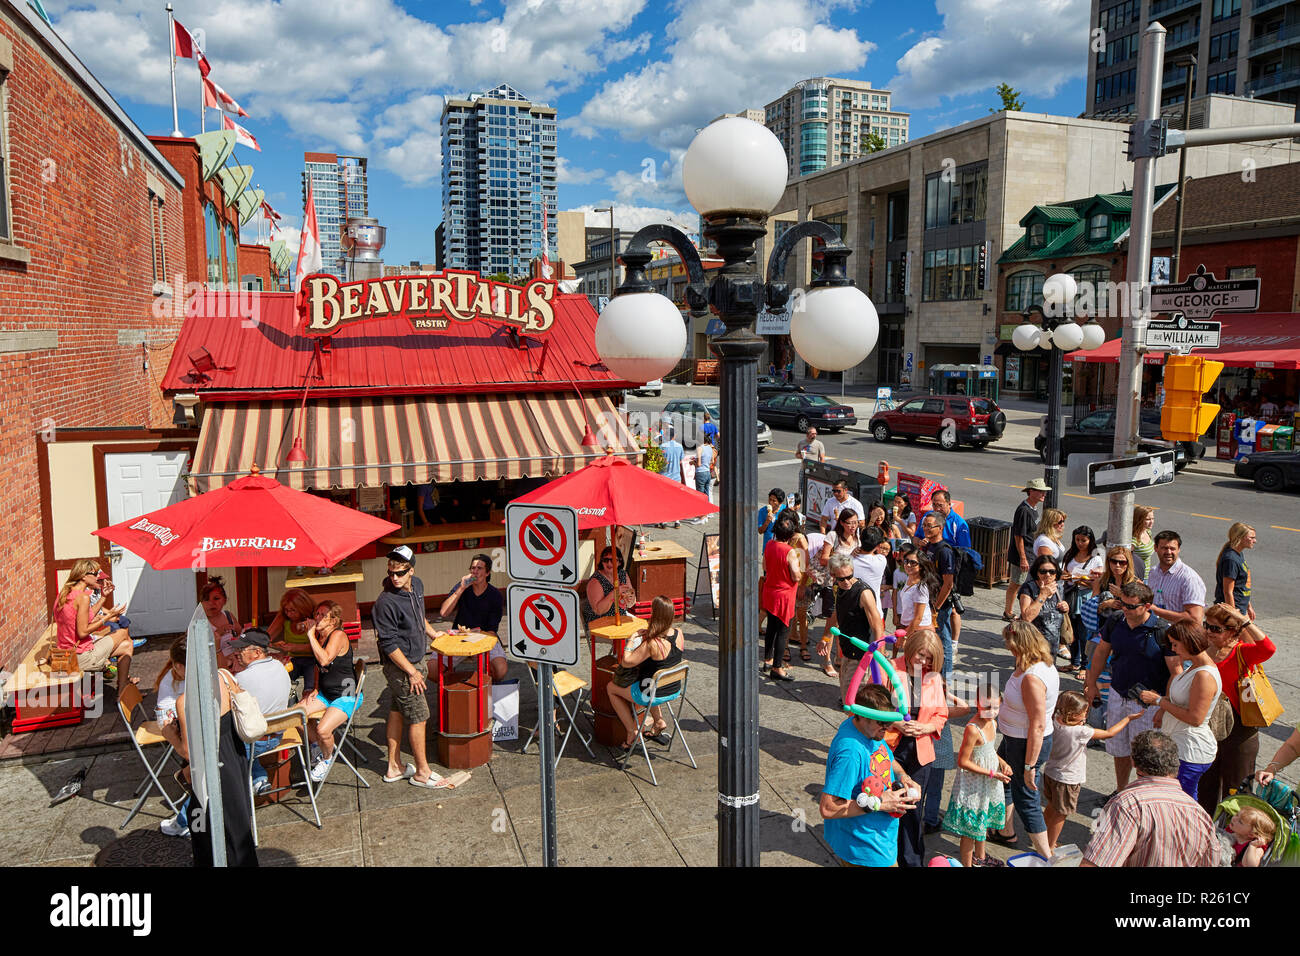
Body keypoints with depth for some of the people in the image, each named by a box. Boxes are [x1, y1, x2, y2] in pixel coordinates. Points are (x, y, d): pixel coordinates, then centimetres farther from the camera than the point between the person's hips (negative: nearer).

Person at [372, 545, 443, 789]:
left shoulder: (417, 585, 0)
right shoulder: (386, 602, -23)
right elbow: (389, 644, -21)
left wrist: (434, 635, 25)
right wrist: (412, 672, -18)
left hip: (415, 660, 8)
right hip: (401, 666, -8)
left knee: (397, 712, 17)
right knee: (418, 716, 0)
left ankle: (394, 768, 27)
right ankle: (422, 772, 13)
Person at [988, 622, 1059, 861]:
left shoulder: (1032, 677, -32)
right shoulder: (1044, 664, -1)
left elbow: (1038, 726, -30)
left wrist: (1029, 766, -25)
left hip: (1027, 745, -10)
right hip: (1013, 739, 10)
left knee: (1026, 800, 5)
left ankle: (1045, 856, 20)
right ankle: (1006, 832, 47)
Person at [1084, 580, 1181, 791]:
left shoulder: (1161, 632, -18)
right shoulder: (1114, 624, -4)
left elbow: (1176, 671, -15)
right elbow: (1101, 652, 12)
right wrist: (1091, 684, 16)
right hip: (1117, 696, 5)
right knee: (1119, 751, 18)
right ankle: (1120, 792, 36)